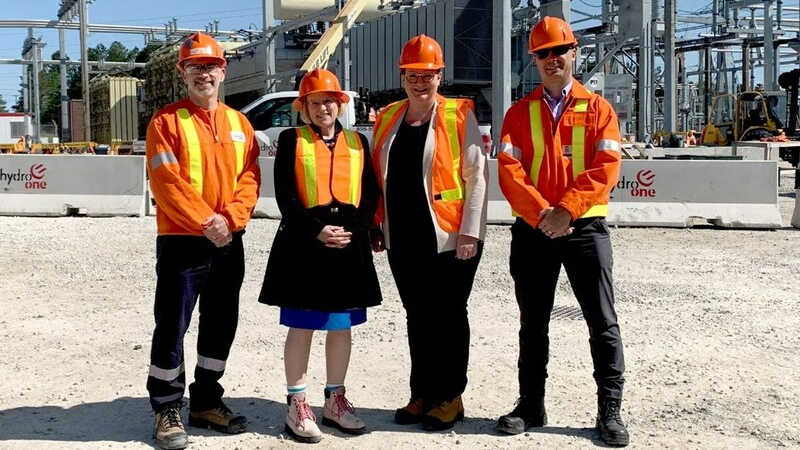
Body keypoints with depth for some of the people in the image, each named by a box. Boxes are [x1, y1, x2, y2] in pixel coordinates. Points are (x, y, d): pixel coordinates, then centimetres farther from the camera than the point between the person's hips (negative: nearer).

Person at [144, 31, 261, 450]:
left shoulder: (239, 123, 10)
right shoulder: (167, 121, -4)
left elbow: (250, 177, 3)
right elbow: (166, 182, -13)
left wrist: (230, 218, -13)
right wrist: (205, 221, -19)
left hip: (229, 242, 5)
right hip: (181, 241, -5)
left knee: (221, 325, 12)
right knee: (172, 327, -1)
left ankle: (206, 402, 26)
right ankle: (167, 409, 11)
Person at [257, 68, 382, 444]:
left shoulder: (357, 142, 12)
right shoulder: (291, 140, 3)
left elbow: (371, 193, 7)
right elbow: (285, 195, -5)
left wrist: (352, 229, -9)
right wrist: (317, 230, -15)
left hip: (349, 245, 3)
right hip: (303, 244, -3)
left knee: (341, 327, 10)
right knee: (301, 327, 2)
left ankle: (335, 401, 22)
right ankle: (297, 405, 11)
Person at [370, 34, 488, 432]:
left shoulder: (458, 115, -6)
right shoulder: (388, 118, 10)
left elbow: (476, 176, -9)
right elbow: (378, 176, 16)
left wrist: (469, 232, -14)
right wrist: (375, 225, 12)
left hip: (449, 238, -5)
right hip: (402, 238, 5)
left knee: (448, 317, 5)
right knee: (418, 318, 13)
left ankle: (450, 398, 17)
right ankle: (422, 394, 25)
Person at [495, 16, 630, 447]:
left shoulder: (598, 108, 3)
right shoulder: (519, 112, 6)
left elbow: (606, 168, -8)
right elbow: (508, 170, -4)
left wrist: (566, 210, -18)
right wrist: (541, 213, -17)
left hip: (585, 227, -1)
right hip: (532, 230, 2)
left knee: (603, 323, 0)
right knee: (532, 324, 10)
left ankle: (610, 411, 10)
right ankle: (531, 405, 22)